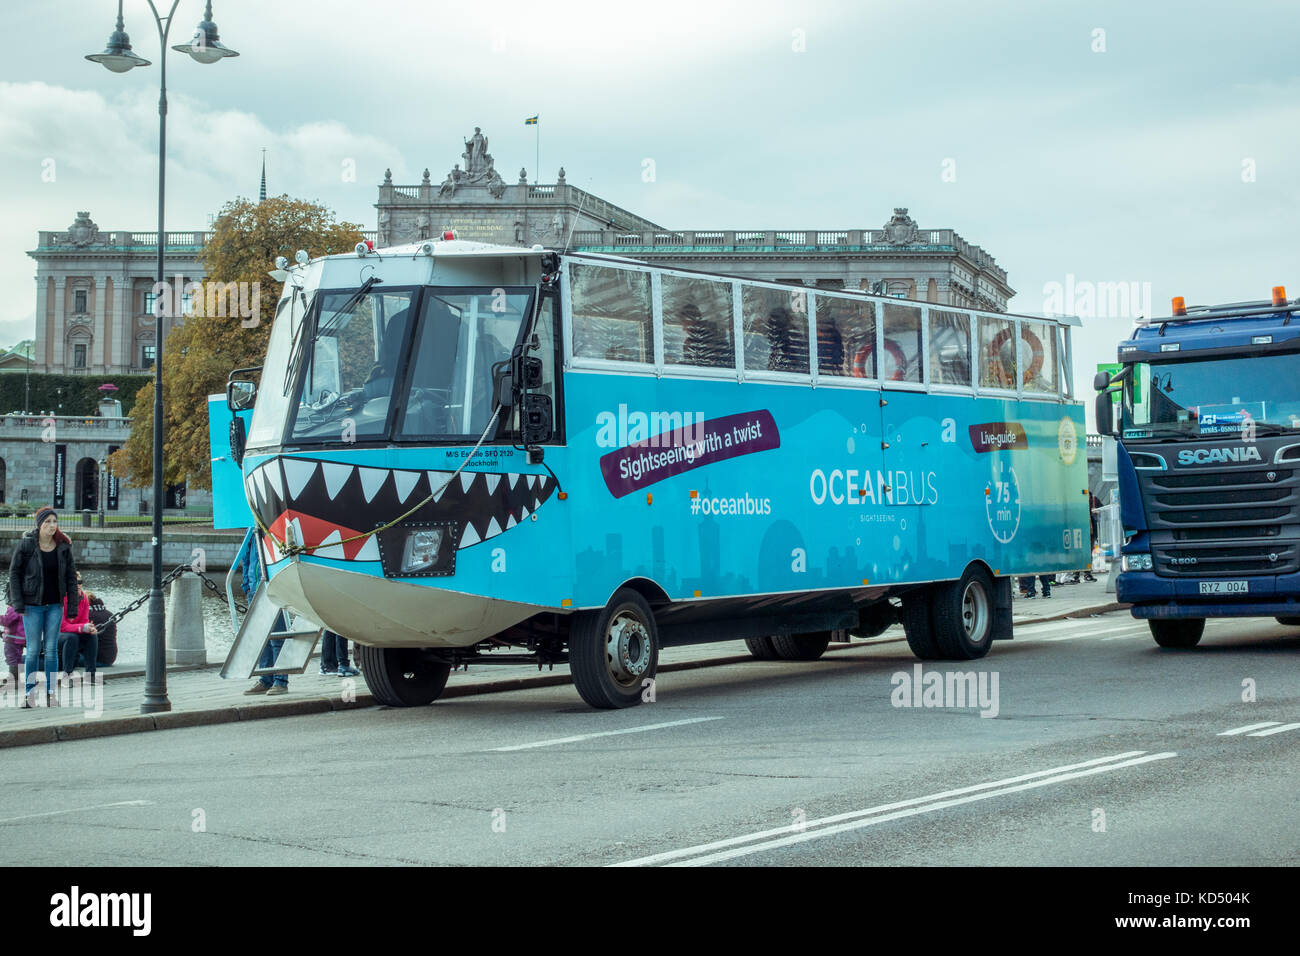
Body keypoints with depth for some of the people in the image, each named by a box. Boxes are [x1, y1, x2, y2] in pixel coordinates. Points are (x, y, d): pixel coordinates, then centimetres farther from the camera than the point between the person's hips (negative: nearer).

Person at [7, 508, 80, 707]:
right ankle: (30, 693, 10)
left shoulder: (63, 547, 1)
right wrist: (18, 602, -8)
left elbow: (71, 576, 6)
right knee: (33, 650, 0)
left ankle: (50, 693, 10)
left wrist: (73, 606, 1)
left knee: (51, 649, 4)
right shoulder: (26, 545, -6)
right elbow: (14, 572, -2)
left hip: (55, 605, 2)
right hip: (32, 605, -2)